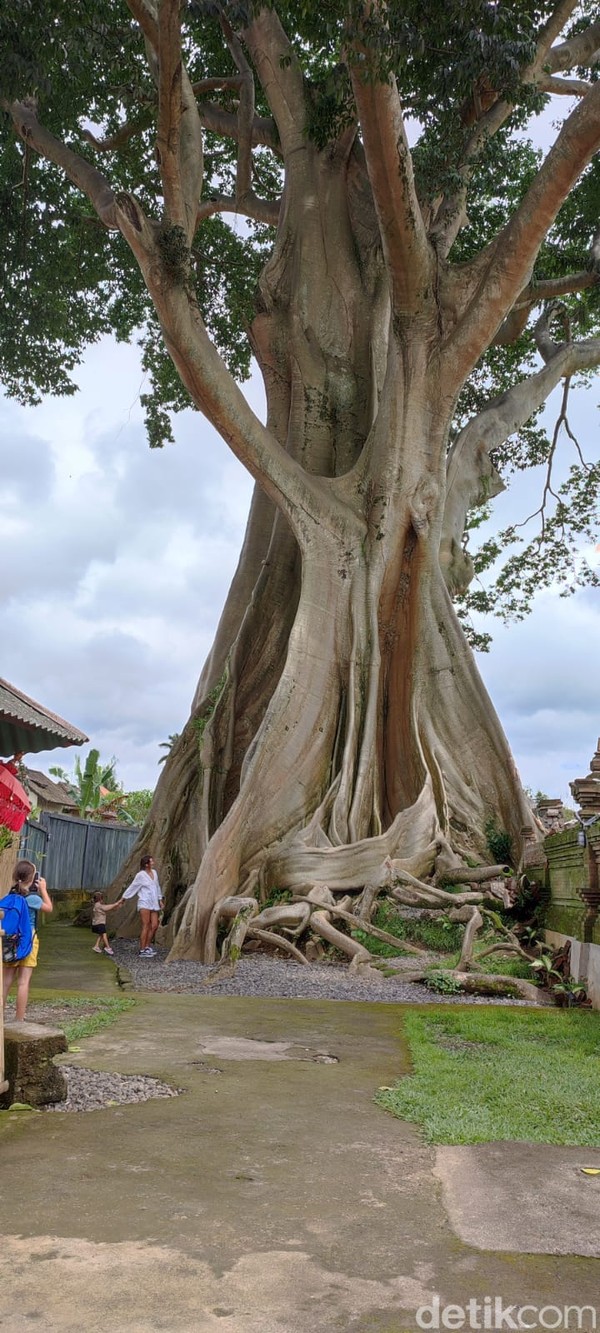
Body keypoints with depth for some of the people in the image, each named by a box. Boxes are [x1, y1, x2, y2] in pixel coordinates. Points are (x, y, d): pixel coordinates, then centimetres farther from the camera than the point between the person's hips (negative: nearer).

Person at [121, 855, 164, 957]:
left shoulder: (154, 872, 12)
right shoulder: (140, 875, -7)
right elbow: (132, 887, 1)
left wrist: (160, 900, 25)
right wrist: (123, 898, 6)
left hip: (154, 904, 6)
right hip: (144, 903, -6)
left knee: (154, 926, 1)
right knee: (146, 926, -10)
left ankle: (147, 946, 16)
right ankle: (142, 951, -8)